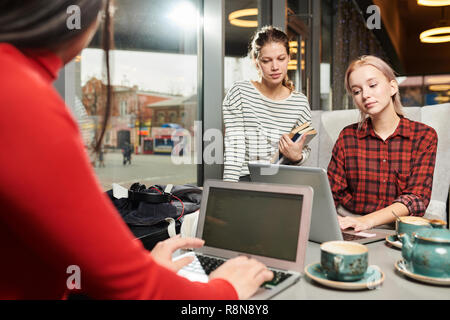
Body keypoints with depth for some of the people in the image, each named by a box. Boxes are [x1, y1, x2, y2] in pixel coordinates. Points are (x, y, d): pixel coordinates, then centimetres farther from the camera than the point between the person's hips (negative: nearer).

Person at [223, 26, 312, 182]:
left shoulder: (300, 102, 5)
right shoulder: (239, 93, -4)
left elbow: (304, 151, 13)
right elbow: (234, 148, -10)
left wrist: (296, 156, -11)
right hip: (244, 179, -3)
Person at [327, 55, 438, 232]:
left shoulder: (424, 136, 2)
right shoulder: (348, 136, 6)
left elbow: (417, 197, -8)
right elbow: (332, 191, 3)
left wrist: (367, 220, -24)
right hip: (348, 228, 2)